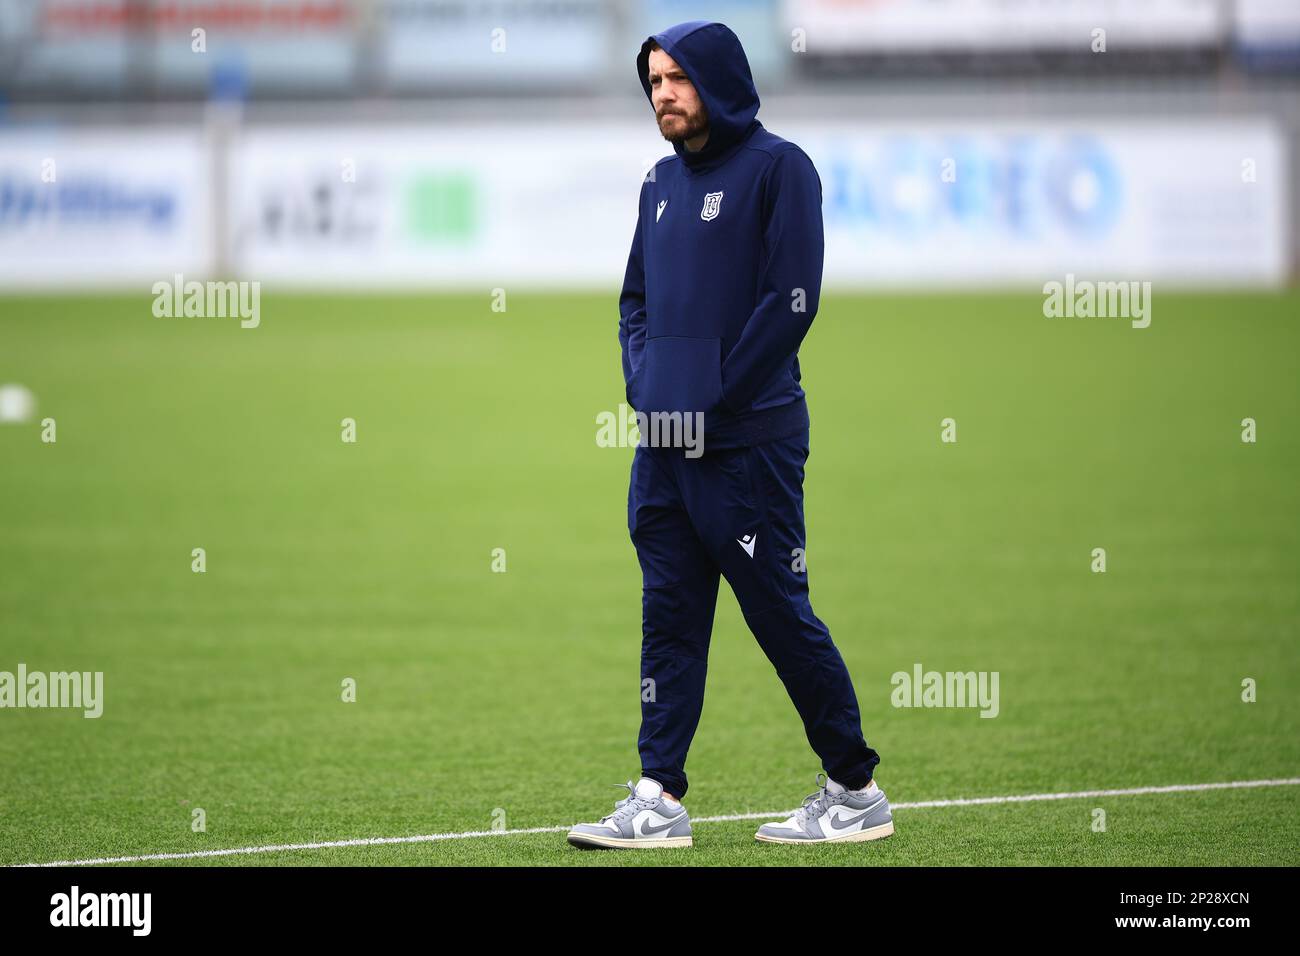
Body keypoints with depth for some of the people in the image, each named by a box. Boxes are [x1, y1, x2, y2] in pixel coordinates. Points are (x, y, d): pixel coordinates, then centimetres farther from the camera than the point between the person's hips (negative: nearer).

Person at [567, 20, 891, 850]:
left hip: (749, 444, -7)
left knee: (782, 616, -3)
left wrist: (715, 406, -13)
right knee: (669, 617, 5)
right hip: (664, 441, 7)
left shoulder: (778, 167, -6)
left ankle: (857, 791, 8)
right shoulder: (663, 183, 17)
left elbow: (792, 300, -13)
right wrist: (644, 387, 6)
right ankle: (660, 800, 6)